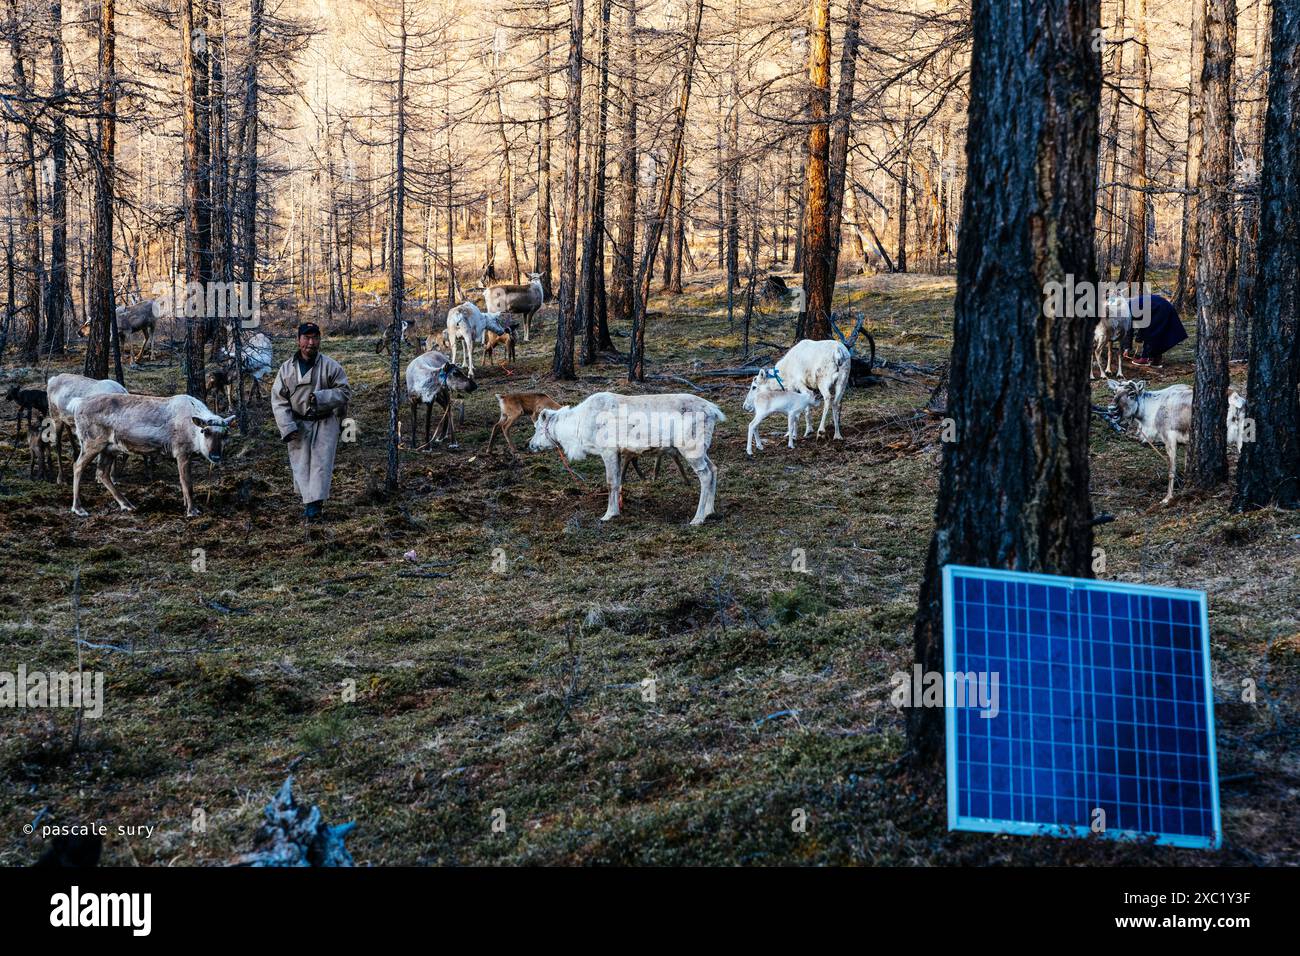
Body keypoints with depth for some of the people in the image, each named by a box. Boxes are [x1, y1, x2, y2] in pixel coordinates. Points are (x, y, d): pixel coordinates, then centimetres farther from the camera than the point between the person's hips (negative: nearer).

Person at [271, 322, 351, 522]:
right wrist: (287, 427, -9)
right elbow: (278, 400, 2)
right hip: (298, 424, 2)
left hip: (325, 423, -2)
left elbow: (344, 392, -5)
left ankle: (315, 503, -7)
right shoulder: (287, 369, 1)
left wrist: (321, 398, -21)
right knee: (301, 464, 1)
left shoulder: (331, 366, -5)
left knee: (321, 462, -7)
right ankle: (309, 500, 8)